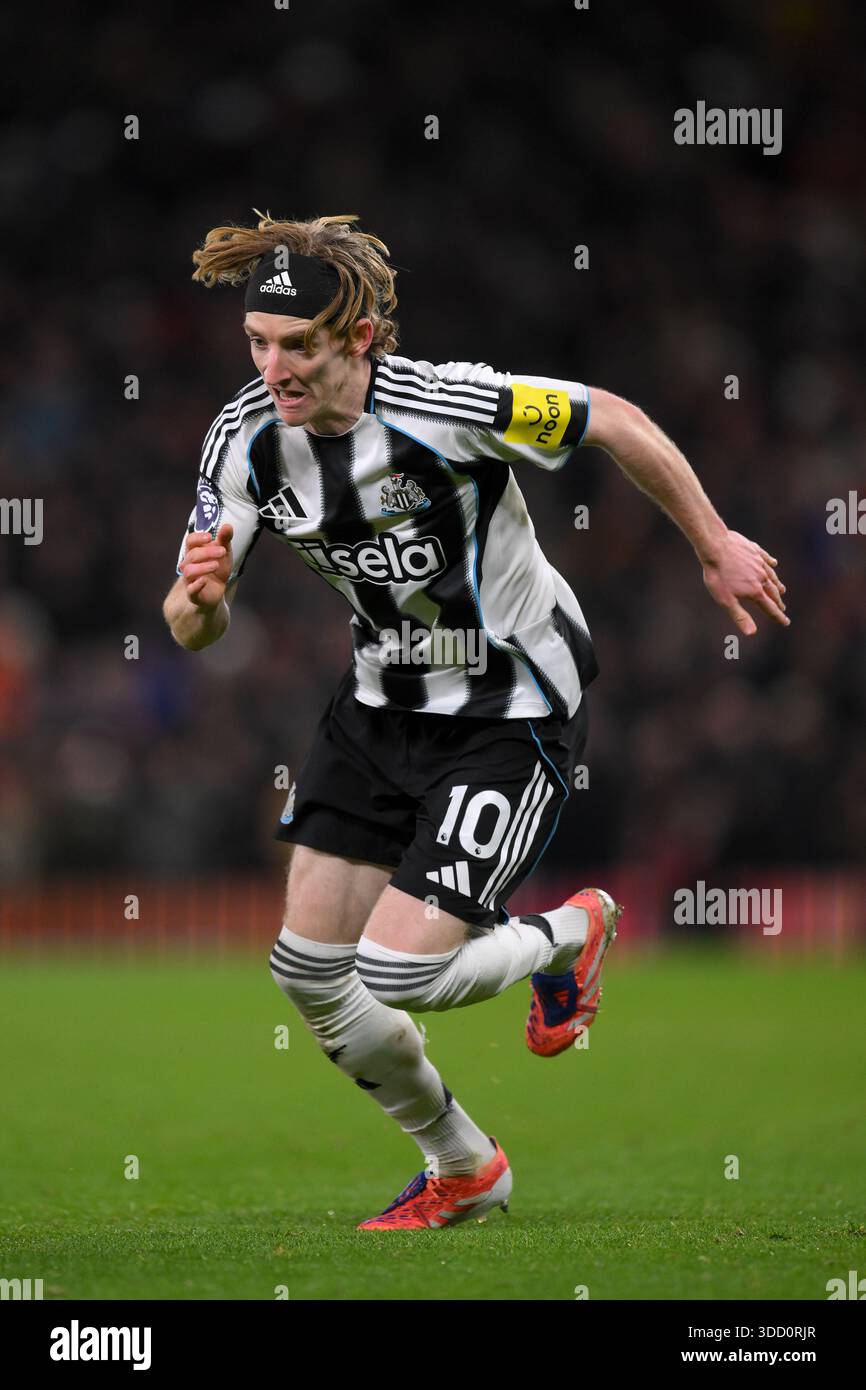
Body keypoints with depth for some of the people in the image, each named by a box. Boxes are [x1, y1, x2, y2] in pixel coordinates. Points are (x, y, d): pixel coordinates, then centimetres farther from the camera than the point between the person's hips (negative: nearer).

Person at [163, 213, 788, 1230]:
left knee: (396, 974, -14)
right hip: (383, 702, 6)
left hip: (511, 715, -6)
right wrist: (198, 596, -30)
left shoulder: (444, 405, -28)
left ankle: (569, 935, 19)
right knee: (309, 973, 4)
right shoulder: (245, 438, -11)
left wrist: (715, 549, -2)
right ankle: (462, 1171, 26)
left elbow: (613, 421, -12)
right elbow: (195, 629, -4)